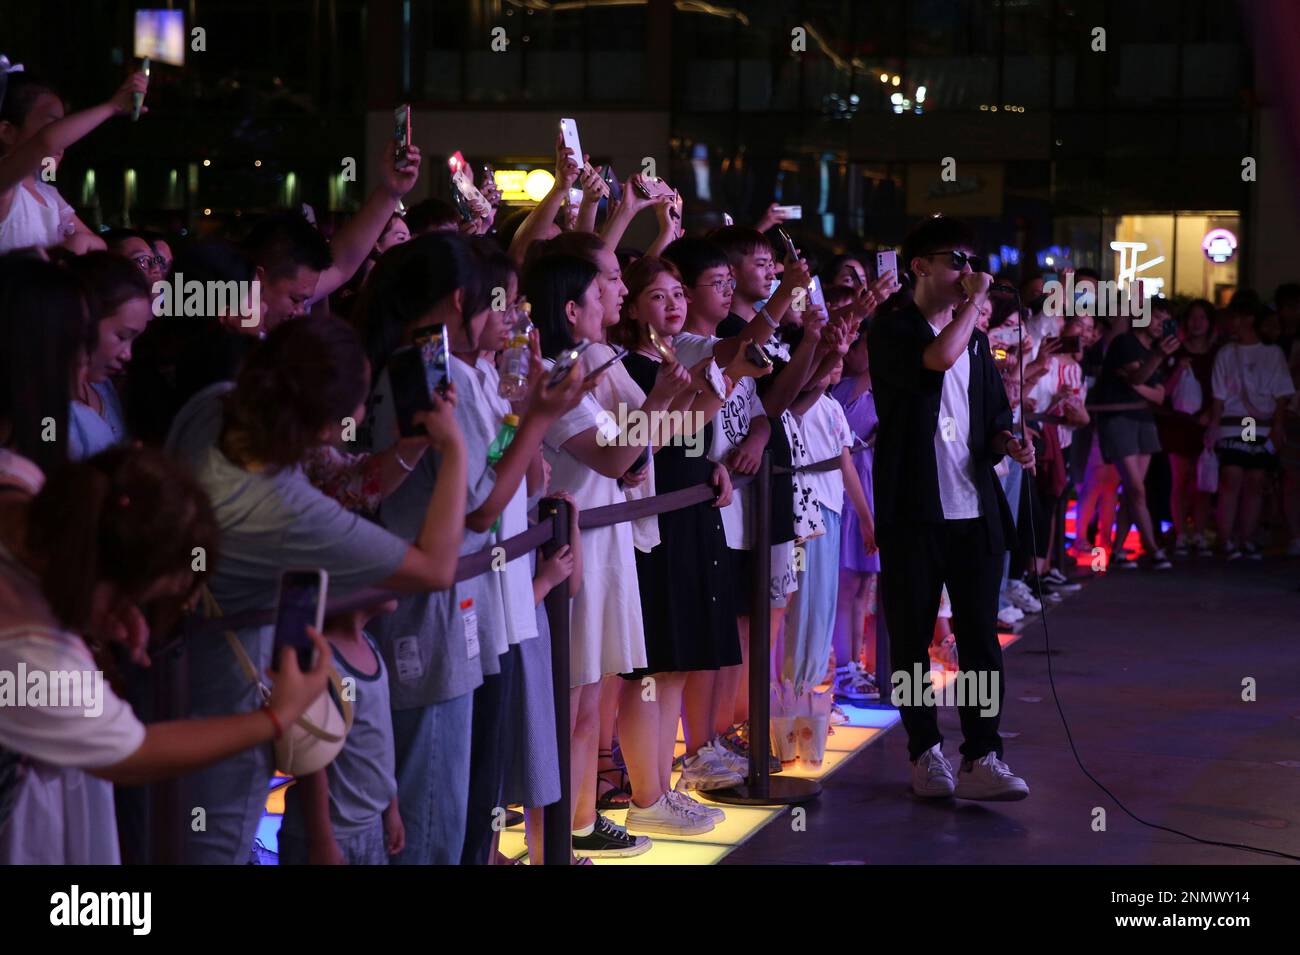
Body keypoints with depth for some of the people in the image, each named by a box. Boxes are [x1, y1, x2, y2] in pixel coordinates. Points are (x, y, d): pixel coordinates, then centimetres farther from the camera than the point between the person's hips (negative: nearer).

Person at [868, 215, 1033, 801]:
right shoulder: (893, 332, -4)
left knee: (980, 637, 0)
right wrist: (975, 300, -12)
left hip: (974, 510, 5)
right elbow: (938, 358, -25)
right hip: (914, 512, -5)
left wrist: (1008, 441, -1)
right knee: (911, 637, 4)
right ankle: (925, 751, 17)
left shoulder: (975, 339, 17)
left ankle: (981, 759, 1)